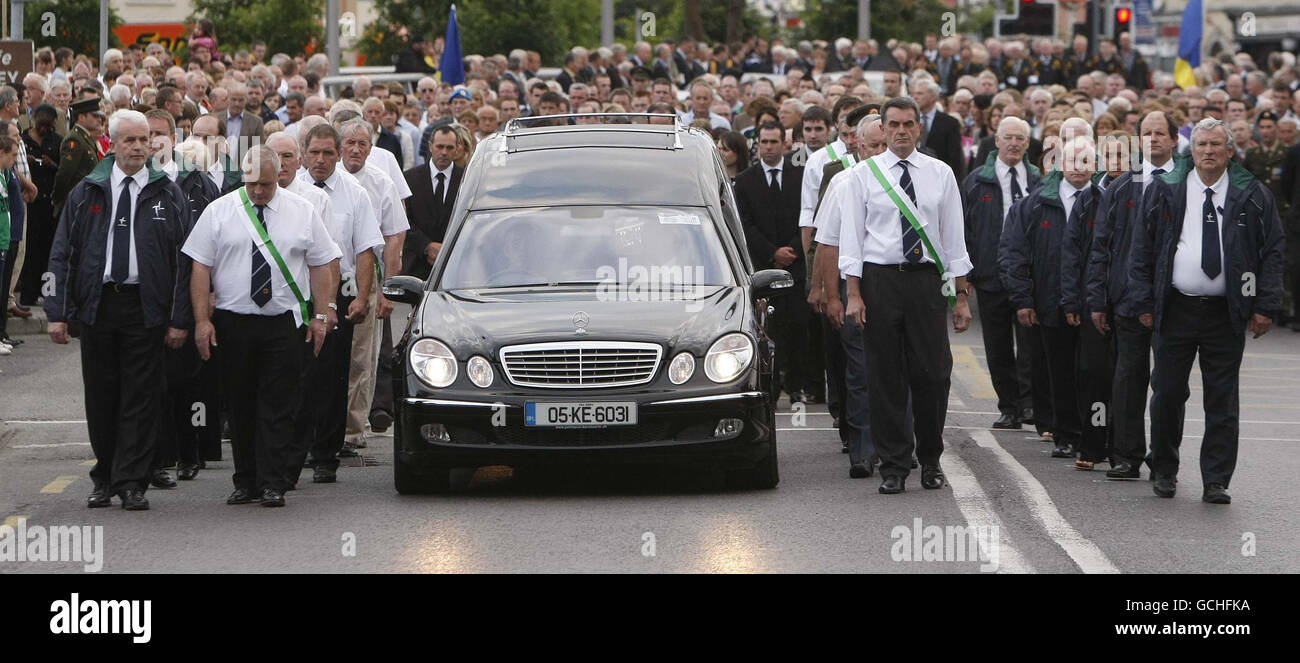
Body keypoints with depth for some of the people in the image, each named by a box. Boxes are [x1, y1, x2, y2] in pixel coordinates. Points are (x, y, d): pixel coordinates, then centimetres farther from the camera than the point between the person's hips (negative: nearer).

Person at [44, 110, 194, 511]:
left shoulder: (169, 195, 4)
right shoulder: (86, 193, 8)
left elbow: (183, 261, 2)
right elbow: (61, 255, 7)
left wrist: (180, 319, -6)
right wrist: (58, 313, -2)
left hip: (146, 307, -2)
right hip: (96, 305, 2)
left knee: (140, 398, -3)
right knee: (100, 398, 7)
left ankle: (131, 483, 0)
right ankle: (105, 480, 19)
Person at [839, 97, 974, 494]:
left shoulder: (940, 174, 7)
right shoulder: (863, 175, 3)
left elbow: (954, 237, 9)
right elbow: (851, 237, 1)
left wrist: (961, 296, 4)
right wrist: (854, 295, -7)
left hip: (927, 281, 1)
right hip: (880, 280, -1)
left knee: (932, 373, 0)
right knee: (885, 377, 1)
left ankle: (931, 461, 17)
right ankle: (893, 467, 8)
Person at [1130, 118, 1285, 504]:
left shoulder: (1252, 196, 4)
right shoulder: (1164, 192, 5)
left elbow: (1272, 252, 4)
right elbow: (1143, 251, 8)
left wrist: (1266, 307, -4)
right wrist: (1144, 303, 1)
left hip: (1226, 314, -1)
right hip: (1176, 309, 1)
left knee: (1222, 401, 0)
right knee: (1167, 395, 5)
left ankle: (1216, 482, 5)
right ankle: (1164, 472, 22)